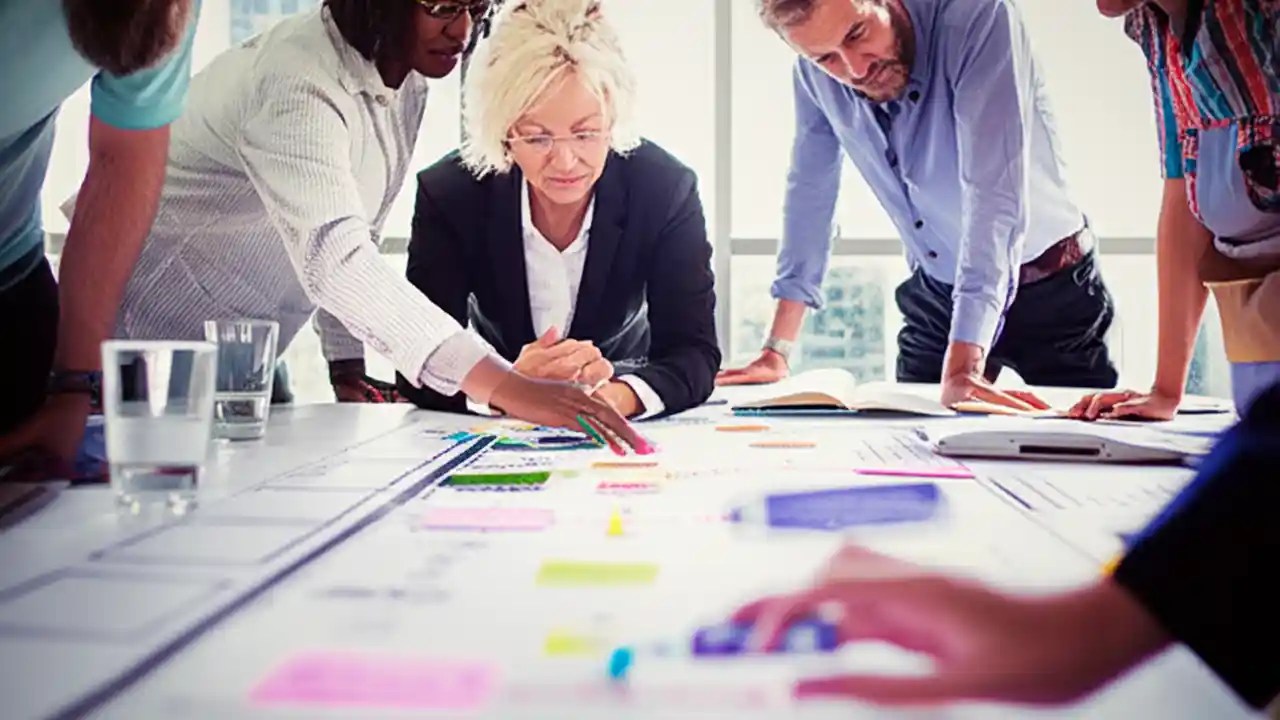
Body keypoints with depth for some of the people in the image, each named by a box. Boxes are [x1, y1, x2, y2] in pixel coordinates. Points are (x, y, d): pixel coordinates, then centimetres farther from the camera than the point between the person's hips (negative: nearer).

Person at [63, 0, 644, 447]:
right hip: (154, 338, -8)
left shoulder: (406, 82, -2)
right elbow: (333, 259, -46)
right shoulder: (298, 81, -31)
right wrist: (504, 386, -54)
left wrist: (346, 362, -2)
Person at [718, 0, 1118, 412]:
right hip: (936, 292, 4)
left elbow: (994, 194, -35)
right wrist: (777, 351, -6)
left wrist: (963, 366, -42)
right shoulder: (815, 74, -13)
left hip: (1049, 288, -3)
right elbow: (810, 192, -3)